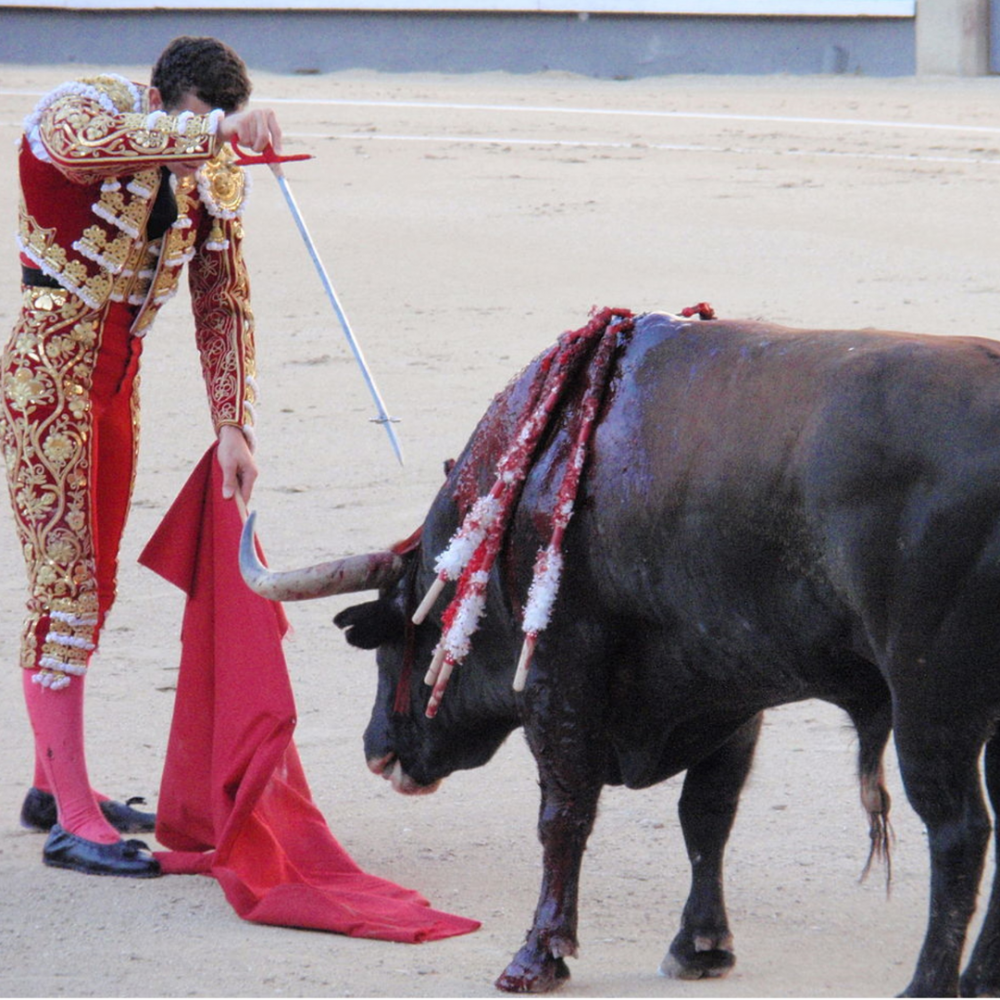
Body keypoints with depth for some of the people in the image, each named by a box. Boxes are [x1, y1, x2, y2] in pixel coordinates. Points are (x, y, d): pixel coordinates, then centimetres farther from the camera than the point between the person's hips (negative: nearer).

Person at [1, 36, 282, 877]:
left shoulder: (216, 173, 1)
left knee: (94, 586, 15)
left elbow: (224, 304, 8)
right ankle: (73, 823, -9)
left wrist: (234, 428, 4)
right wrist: (219, 130, -51)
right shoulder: (77, 109, -18)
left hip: (119, 379, 7)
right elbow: (92, 146, -45)